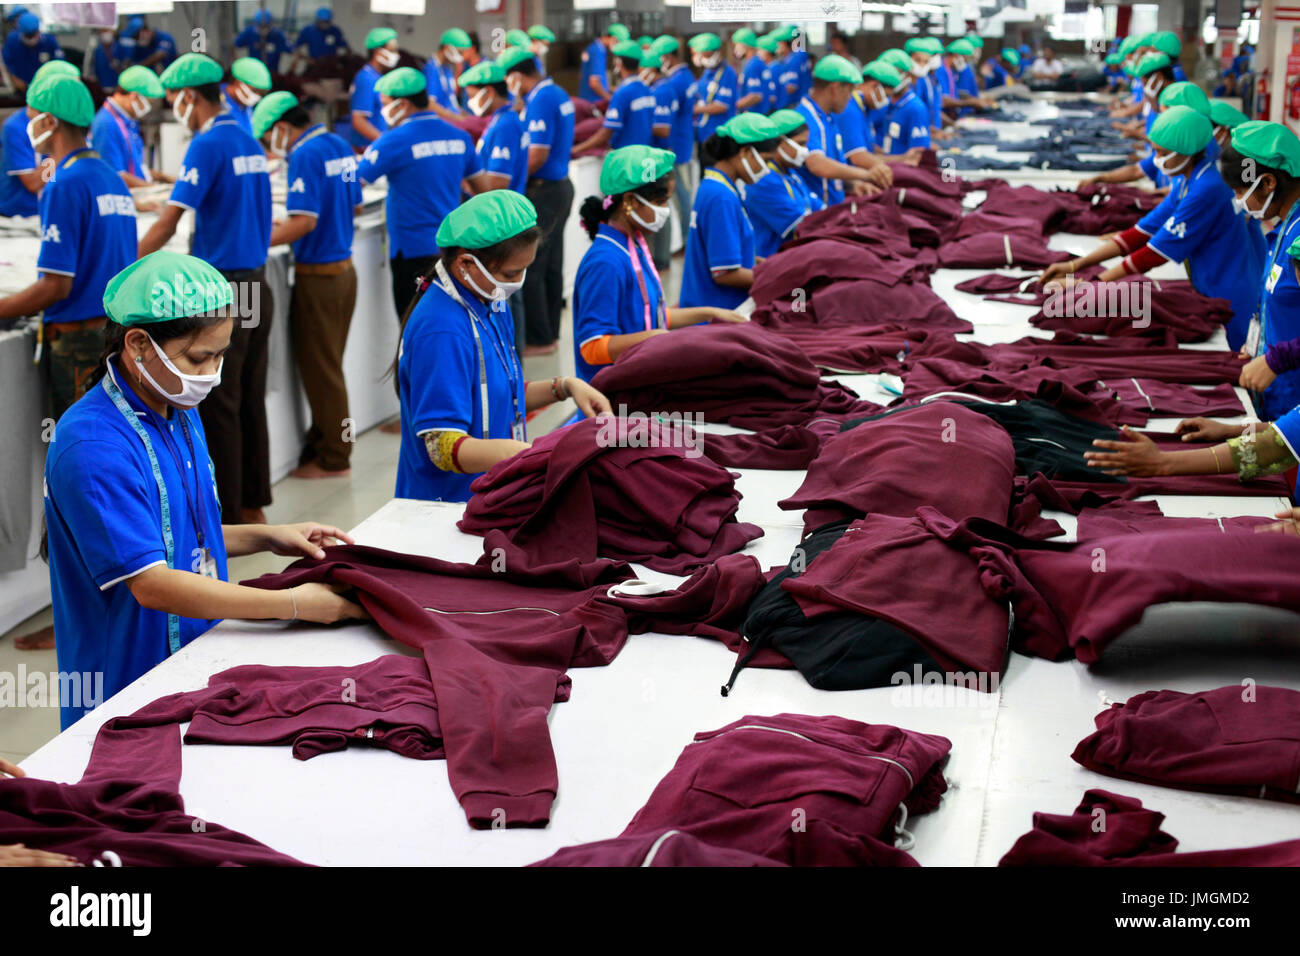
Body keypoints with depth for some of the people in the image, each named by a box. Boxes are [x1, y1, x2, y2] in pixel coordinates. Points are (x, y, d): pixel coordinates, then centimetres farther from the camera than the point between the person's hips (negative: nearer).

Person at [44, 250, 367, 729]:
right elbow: (151, 584, -26)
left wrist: (268, 538, 6)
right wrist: (295, 604, -25)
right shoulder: (93, 448, -22)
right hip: (124, 694, -8)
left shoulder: (181, 416, 8)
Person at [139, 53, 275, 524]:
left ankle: (226, 516, 5)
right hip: (257, 286, 8)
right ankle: (254, 505, 20)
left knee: (218, 406, -1)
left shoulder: (207, 145, -13)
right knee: (250, 401, 13)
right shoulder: (251, 143, 12)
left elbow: (166, 224, -16)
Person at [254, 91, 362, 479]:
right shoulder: (341, 146, 9)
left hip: (318, 276, -9)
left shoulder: (305, 155, -18)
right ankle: (323, 443, 25)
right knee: (329, 365, 16)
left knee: (319, 370, 1)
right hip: (345, 268, 9)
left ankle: (334, 458, 8)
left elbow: (304, 221, -25)